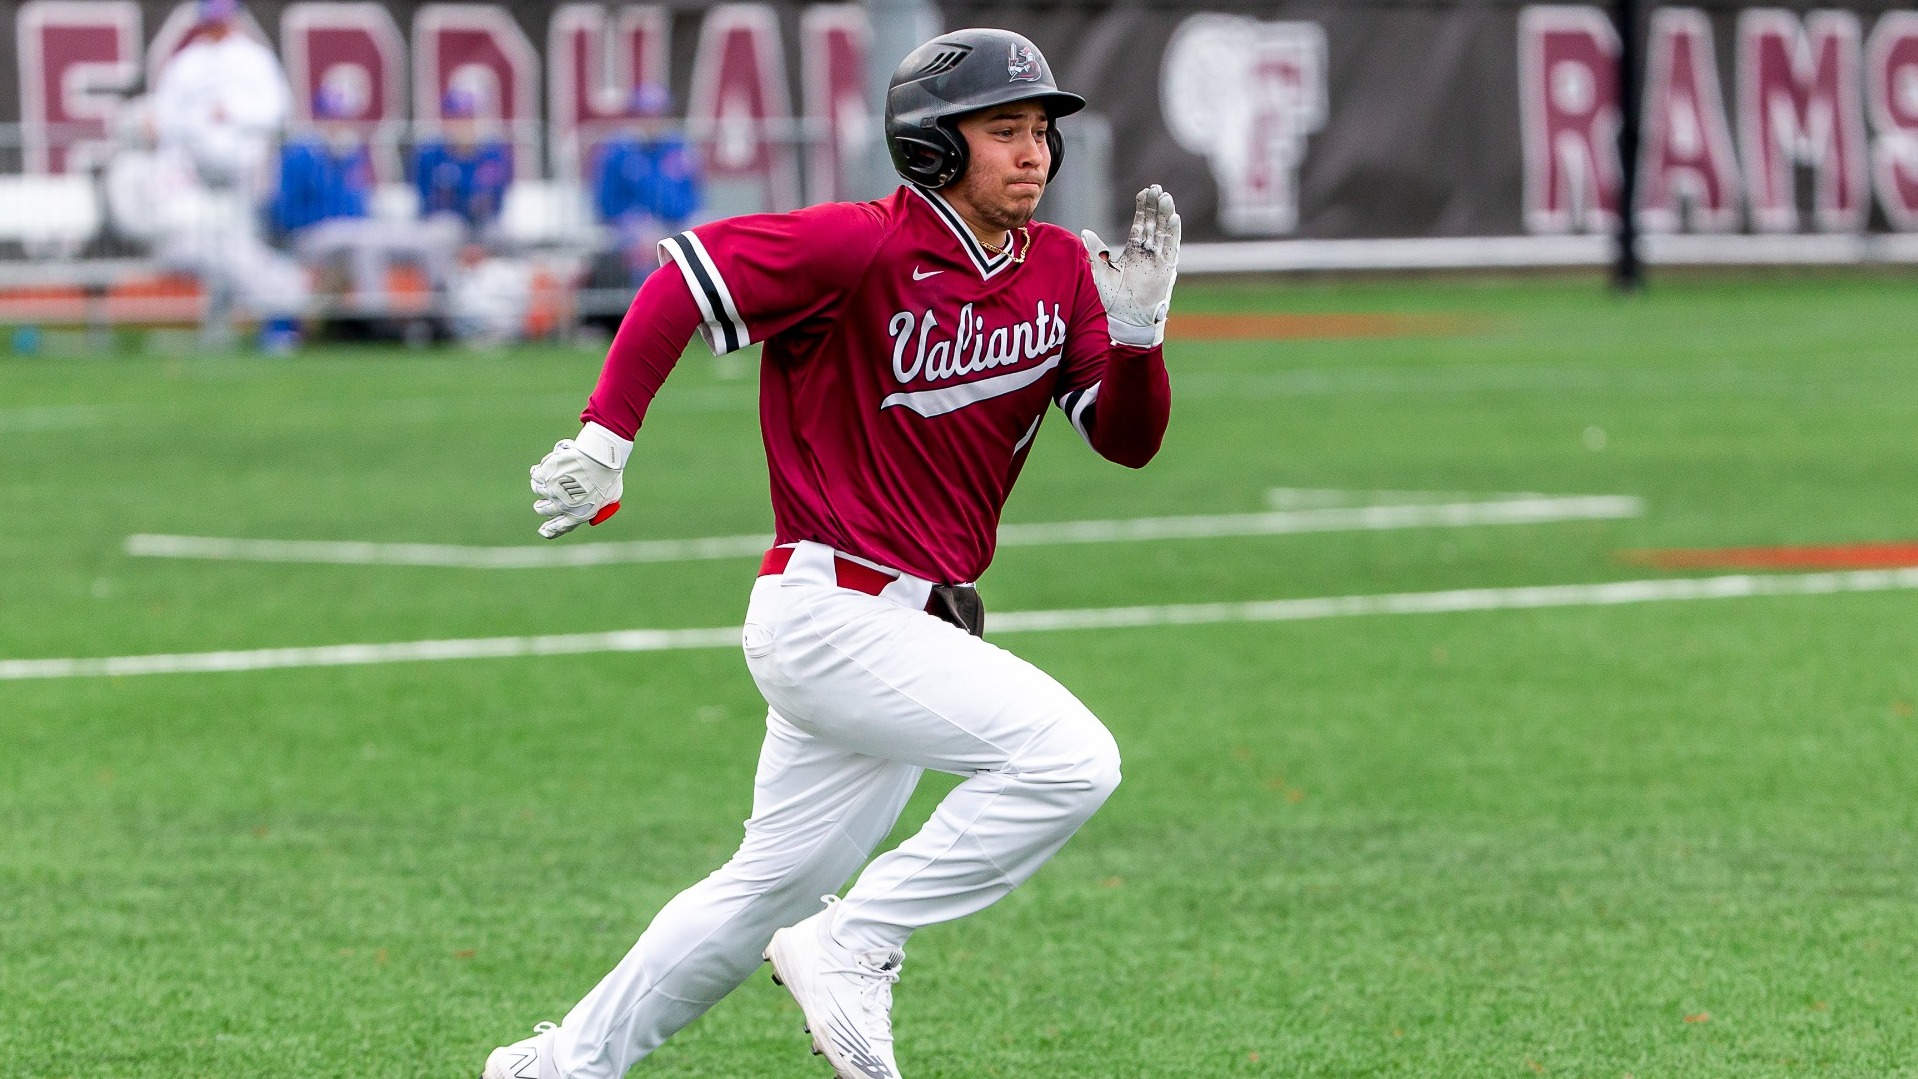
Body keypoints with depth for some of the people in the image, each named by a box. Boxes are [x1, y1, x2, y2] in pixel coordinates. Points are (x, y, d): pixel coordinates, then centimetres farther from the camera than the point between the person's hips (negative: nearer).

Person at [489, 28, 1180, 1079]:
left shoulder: (1060, 271, 5)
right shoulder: (864, 246, -16)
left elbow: (1129, 439, 3)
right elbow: (686, 276, -15)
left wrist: (1136, 329, -16)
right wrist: (604, 437, -20)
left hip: (907, 626, 8)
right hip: (828, 614, -8)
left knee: (773, 889, 16)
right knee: (1070, 756, -21)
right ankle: (854, 948, -10)